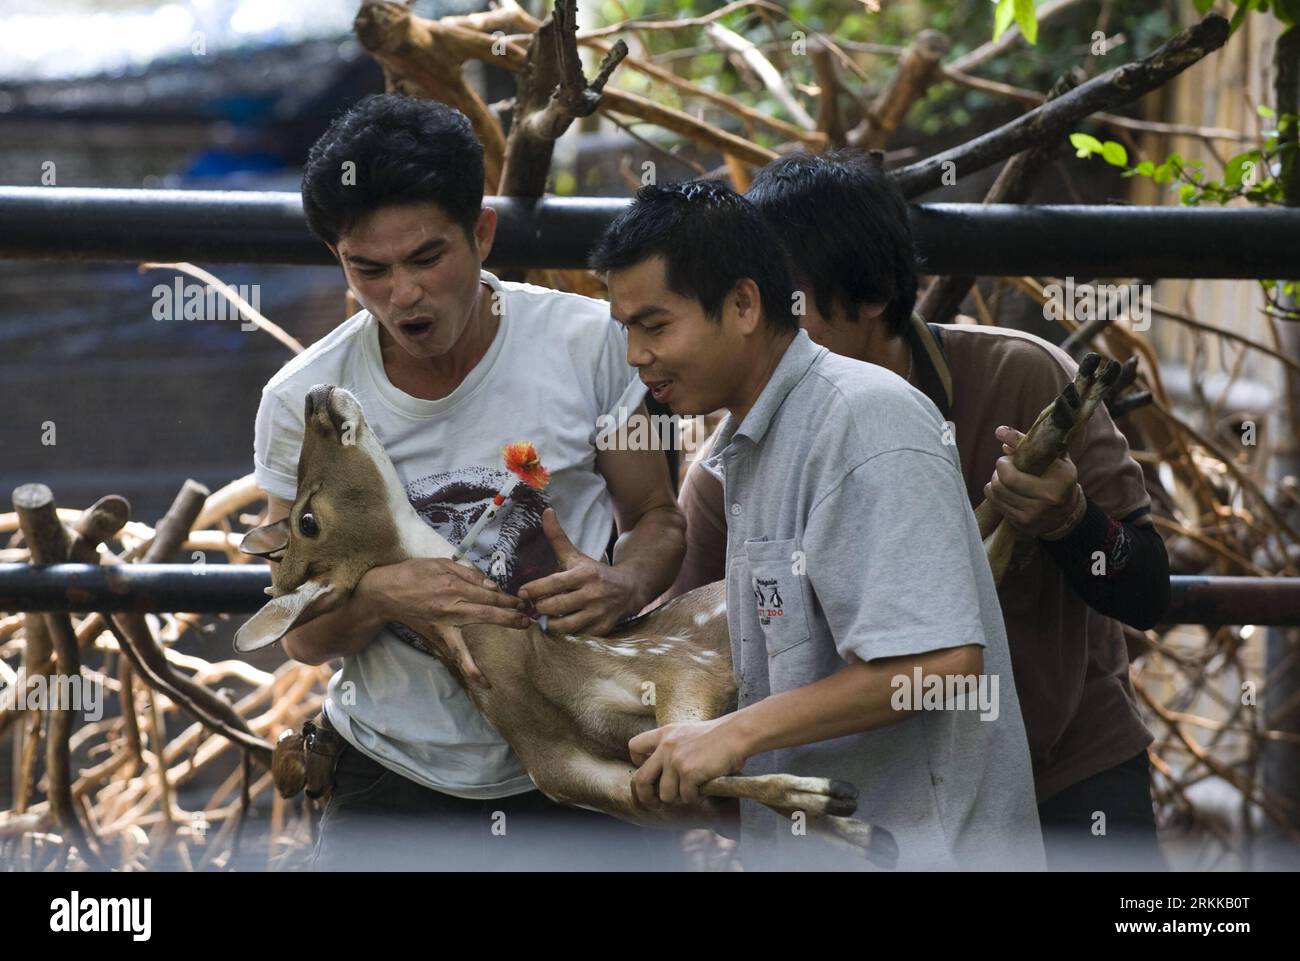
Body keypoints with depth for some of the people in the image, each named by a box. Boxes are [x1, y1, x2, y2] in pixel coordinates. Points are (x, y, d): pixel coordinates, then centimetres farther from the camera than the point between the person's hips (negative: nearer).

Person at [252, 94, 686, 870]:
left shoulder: (590, 343, -7)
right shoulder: (303, 401, -6)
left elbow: (659, 520, 5)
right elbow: (303, 637, 0)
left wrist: (623, 586, -18)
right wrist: (378, 597, -22)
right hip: (393, 788, 0)